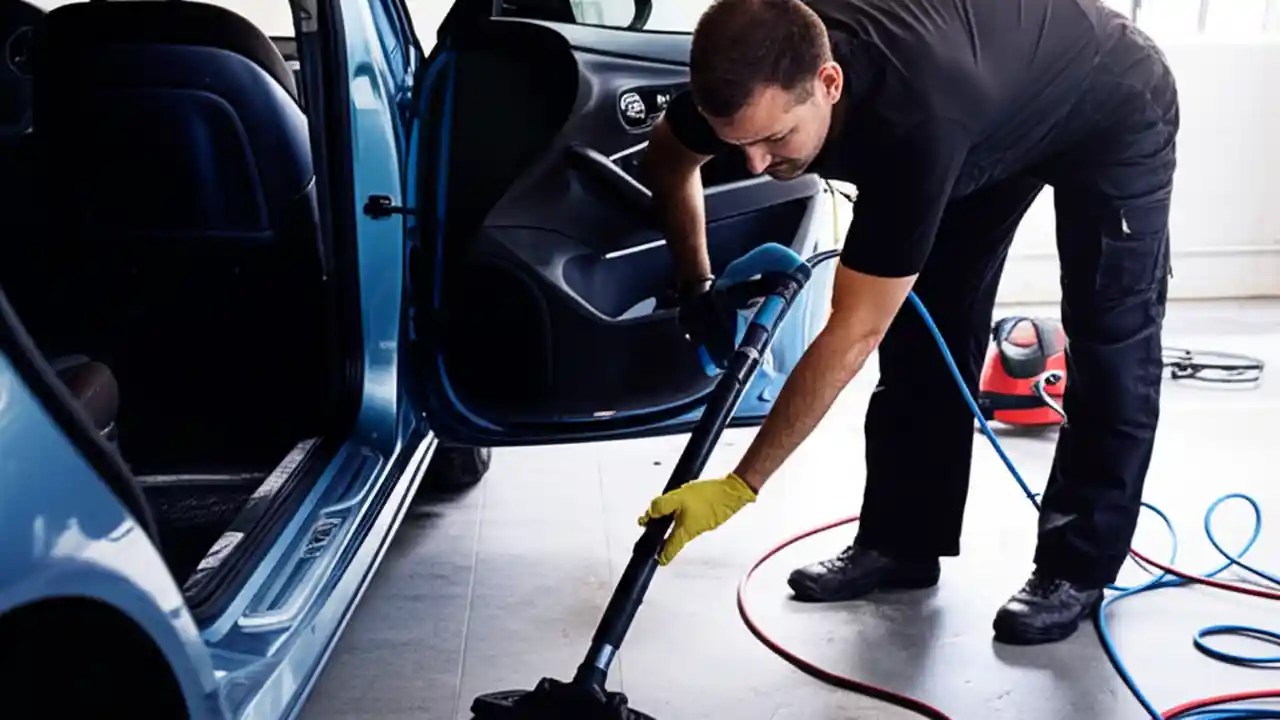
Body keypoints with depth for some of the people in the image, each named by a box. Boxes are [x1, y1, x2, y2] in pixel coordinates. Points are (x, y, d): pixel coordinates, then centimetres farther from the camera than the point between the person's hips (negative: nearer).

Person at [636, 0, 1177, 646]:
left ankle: (1076, 569, 4)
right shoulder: (760, 71, -28)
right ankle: (901, 542, 9)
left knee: (1109, 338, -9)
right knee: (925, 319, 0)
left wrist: (738, 488, -38)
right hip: (999, 119, 6)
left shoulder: (914, 120, -47)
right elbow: (666, 158, -3)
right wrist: (696, 287, -7)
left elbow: (854, 333, -42)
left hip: (1113, 113, -6)